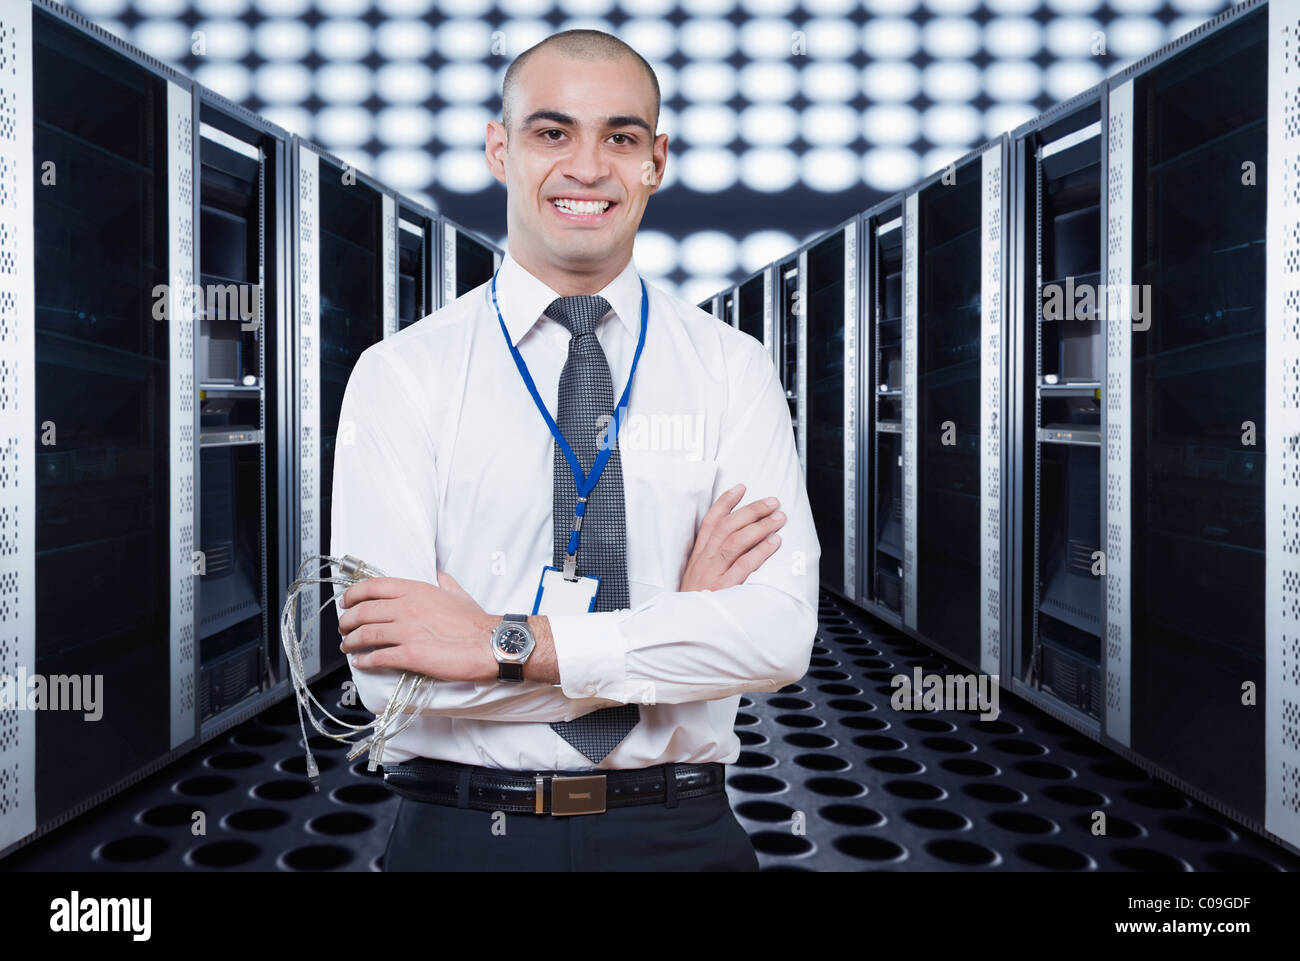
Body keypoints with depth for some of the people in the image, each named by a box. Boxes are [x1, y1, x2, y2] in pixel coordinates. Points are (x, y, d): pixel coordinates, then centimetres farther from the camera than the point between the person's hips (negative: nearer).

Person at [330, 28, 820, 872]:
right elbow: (390, 674, -15)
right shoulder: (398, 376, -6)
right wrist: (680, 618, -15)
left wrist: (512, 643, -20)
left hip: (680, 831, 1)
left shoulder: (733, 368, -2)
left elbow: (781, 634, -14)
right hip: (463, 831, -1)